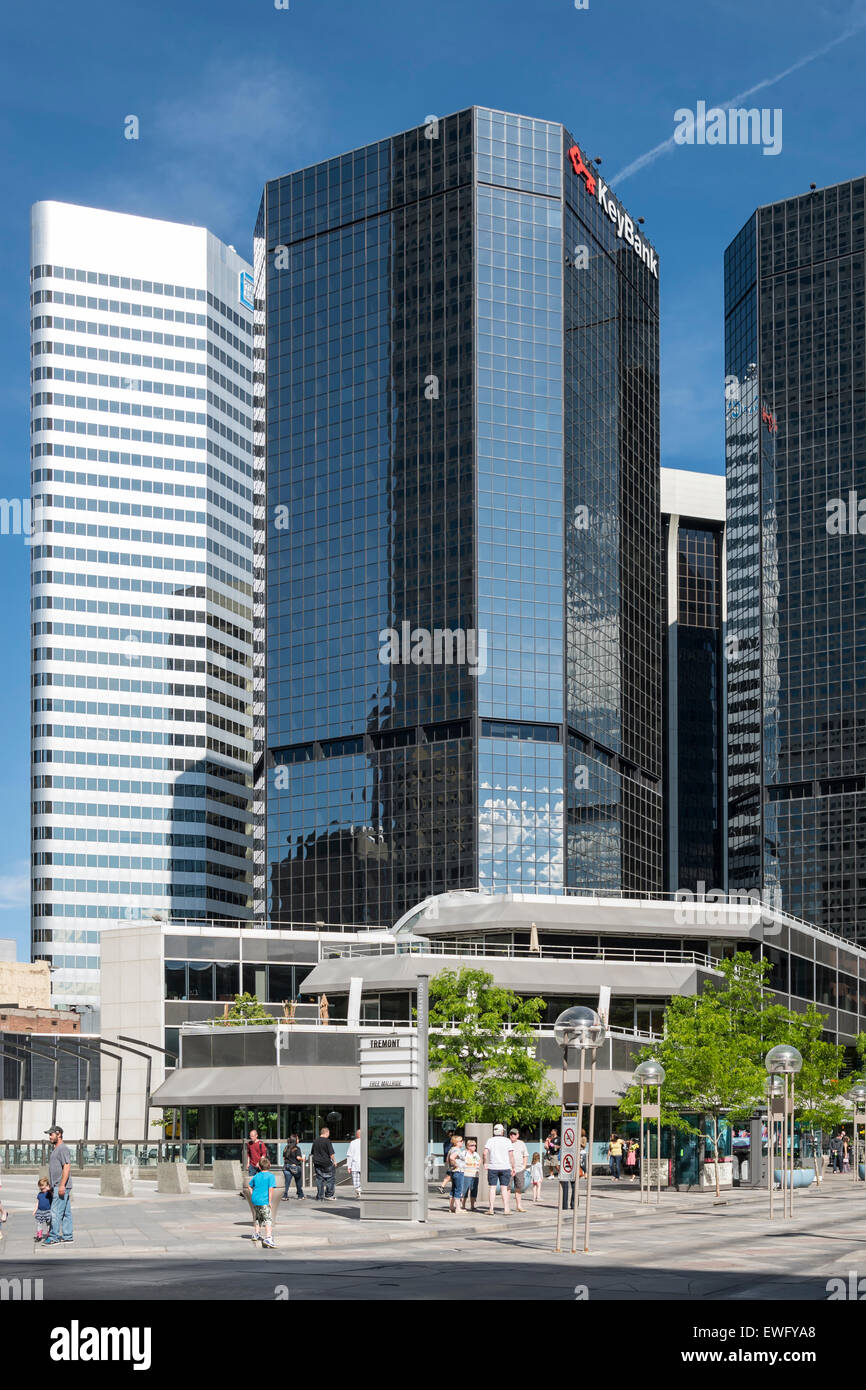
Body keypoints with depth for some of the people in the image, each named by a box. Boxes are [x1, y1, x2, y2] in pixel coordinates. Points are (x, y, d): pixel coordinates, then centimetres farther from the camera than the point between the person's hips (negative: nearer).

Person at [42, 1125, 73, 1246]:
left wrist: (62, 1185, -25)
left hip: (61, 1187, -10)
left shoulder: (63, 1149, -12)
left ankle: (54, 1237, -10)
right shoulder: (55, 1149, 20)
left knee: (56, 1212, -11)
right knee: (66, 1213, 10)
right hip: (57, 1186, 10)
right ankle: (67, 1237, 11)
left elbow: (67, 1167, -21)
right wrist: (51, 1185, 25)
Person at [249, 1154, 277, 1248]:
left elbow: (250, 1186, 20)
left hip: (255, 1199, 7)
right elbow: (270, 1189, -15)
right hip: (264, 1201, -7)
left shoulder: (256, 1176, 10)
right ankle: (268, 1237, -21)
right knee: (268, 1219, -7)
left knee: (258, 1218, 27)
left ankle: (256, 1234, 41)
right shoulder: (270, 1176, -9)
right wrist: (269, 1201, -11)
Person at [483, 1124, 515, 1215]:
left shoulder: (490, 1140, 2)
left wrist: (485, 1163, 3)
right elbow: (511, 1155, -3)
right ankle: (506, 1209, 0)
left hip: (492, 1167, 0)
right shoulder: (507, 1141, 1)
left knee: (492, 1188, 3)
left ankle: (491, 1209, -1)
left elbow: (485, 1153, -10)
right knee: (504, 1188, 3)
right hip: (505, 1167, 0)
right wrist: (513, 1168, 2)